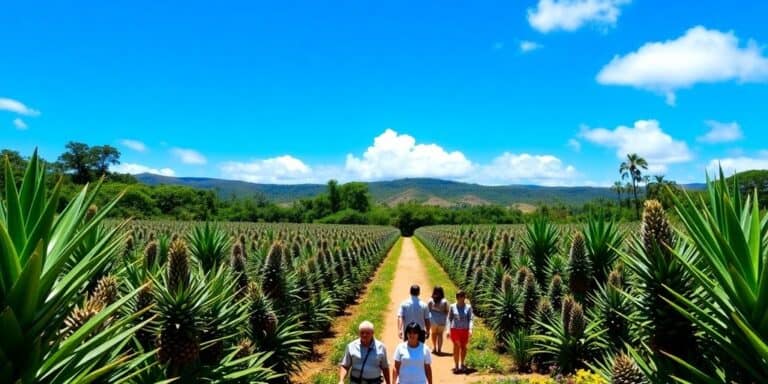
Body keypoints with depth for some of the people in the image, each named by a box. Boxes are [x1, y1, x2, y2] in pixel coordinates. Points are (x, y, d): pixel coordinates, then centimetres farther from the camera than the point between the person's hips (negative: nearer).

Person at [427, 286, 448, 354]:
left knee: (434, 333, 20)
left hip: (433, 320, 1)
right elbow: (447, 312, -4)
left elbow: (428, 310, -5)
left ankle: (434, 348, 30)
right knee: (440, 334, 12)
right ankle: (439, 349, 10)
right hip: (441, 321, -1)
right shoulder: (444, 302, -11)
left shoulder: (431, 301, -10)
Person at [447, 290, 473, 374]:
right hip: (455, 329, -1)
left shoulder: (468, 307, 0)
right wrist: (448, 329, 0)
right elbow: (449, 318, 5)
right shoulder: (452, 306, 1)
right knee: (456, 347, 1)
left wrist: (470, 329, -12)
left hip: (465, 330, 1)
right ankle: (456, 365, 10)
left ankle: (462, 364, 28)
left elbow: (470, 319, -1)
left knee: (463, 347, 11)